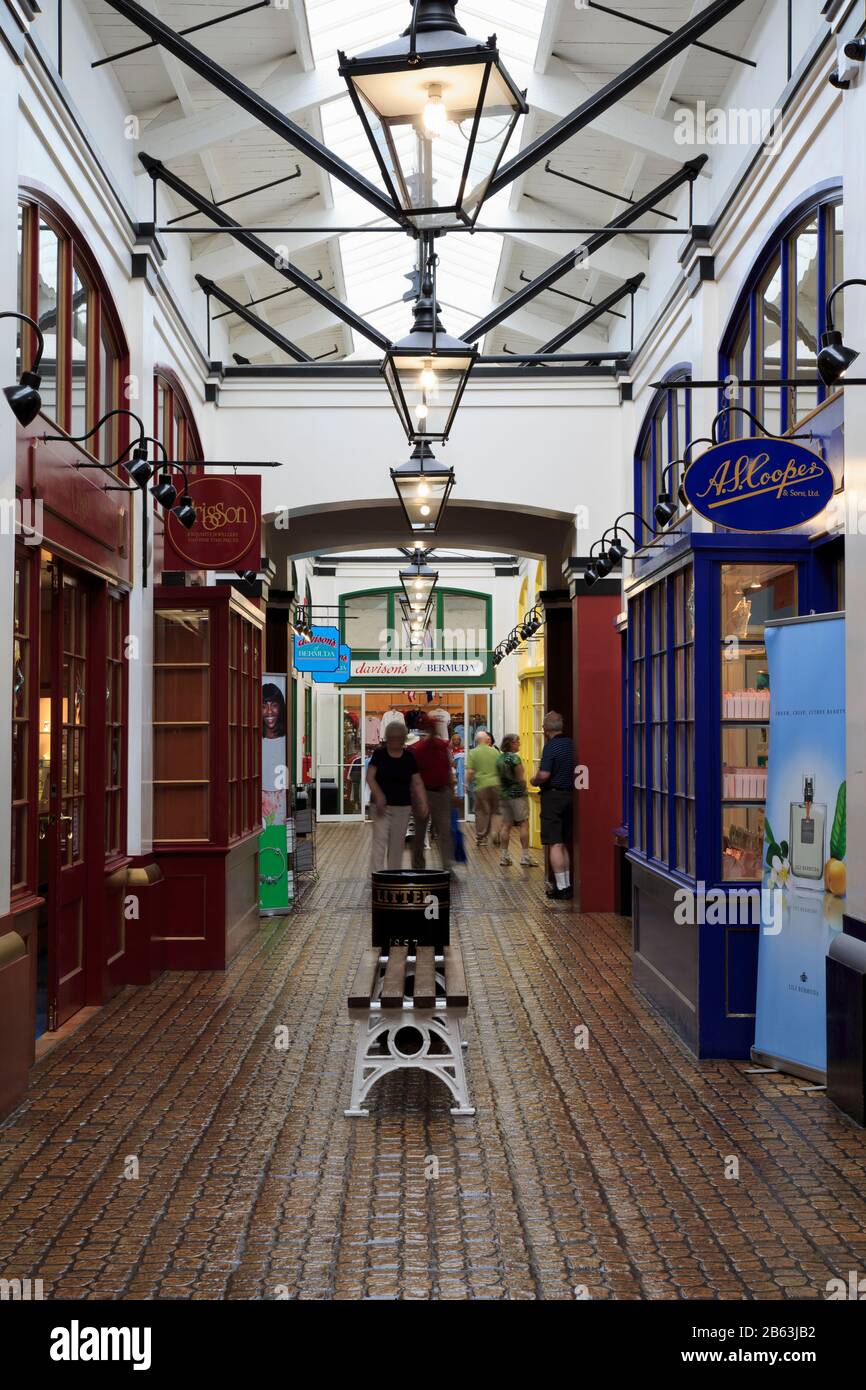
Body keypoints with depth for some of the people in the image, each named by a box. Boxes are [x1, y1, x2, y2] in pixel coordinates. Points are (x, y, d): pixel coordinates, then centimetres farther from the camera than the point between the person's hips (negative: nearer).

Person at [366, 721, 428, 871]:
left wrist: (423, 803, -10)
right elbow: (370, 777, -8)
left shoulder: (409, 757, 3)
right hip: (381, 806, -2)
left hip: (402, 807, 2)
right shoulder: (379, 754, -2)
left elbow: (417, 783, 2)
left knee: (397, 844, 8)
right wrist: (378, 795, -24)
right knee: (380, 840, -9)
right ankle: (377, 874, -10)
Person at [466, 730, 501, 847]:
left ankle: (480, 838, 14)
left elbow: (470, 771, -9)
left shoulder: (472, 753, -3)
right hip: (496, 784, 2)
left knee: (481, 812, 7)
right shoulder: (495, 751, 4)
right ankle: (496, 834, 1)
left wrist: (468, 784, 6)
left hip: (481, 786, -2)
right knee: (496, 811, 13)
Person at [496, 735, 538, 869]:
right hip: (517, 794, -7)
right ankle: (525, 856, -4)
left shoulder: (499, 758, 10)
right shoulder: (515, 758, -12)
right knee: (523, 824, -2)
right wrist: (525, 788, 7)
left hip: (503, 794, 7)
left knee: (506, 825, 8)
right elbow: (521, 778, -10)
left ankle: (503, 856, 8)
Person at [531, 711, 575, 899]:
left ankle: (561, 887, -4)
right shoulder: (571, 744, 5)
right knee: (564, 844, 16)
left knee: (555, 844, -4)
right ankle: (567, 885, 20)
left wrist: (534, 781, -3)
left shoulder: (550, 746, -16)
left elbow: (544, 775, -22)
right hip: (569, 795, 7)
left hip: (552, 795, -7)